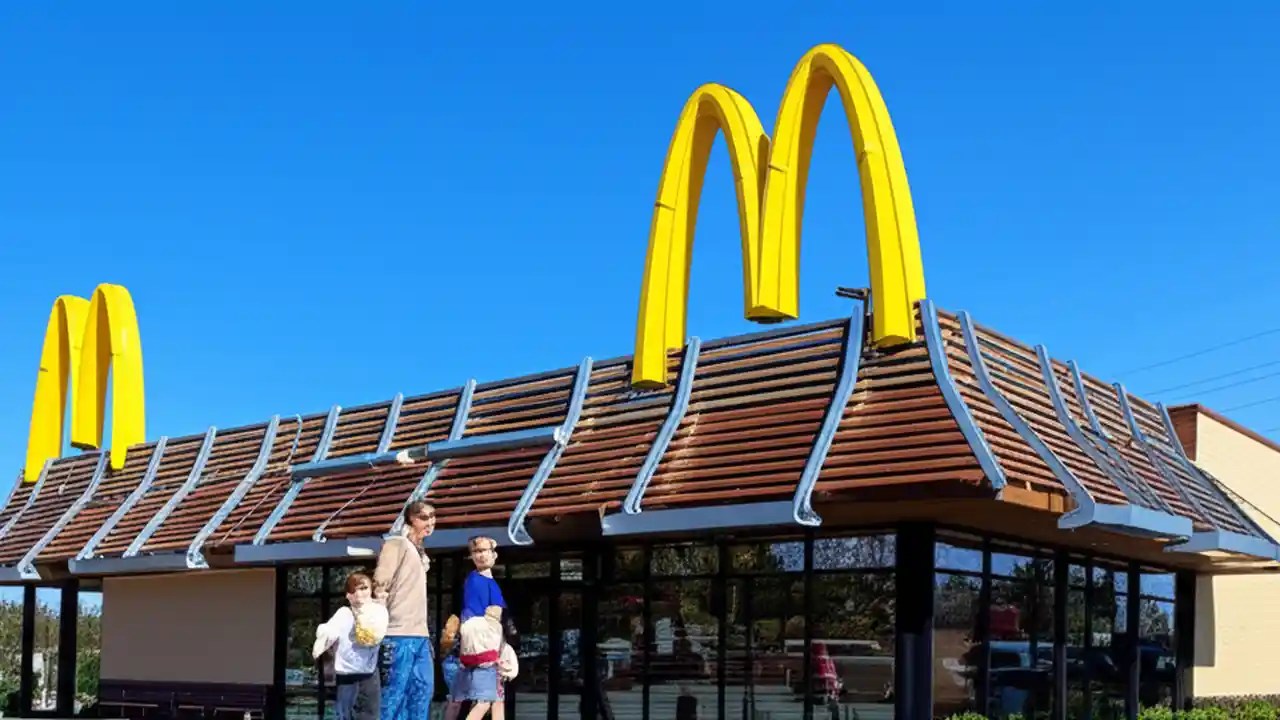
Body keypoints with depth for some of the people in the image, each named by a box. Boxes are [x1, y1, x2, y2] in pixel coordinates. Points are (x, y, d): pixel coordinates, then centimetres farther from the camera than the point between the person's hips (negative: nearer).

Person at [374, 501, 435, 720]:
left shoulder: (420, 552, 20)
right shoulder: (397, 544, -6)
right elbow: (380, 585, -12)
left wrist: (423, 630, 16)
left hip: (419, 633, 9)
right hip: (399, 633, -9)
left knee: (423, 688, 8)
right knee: (395, 690, -8)